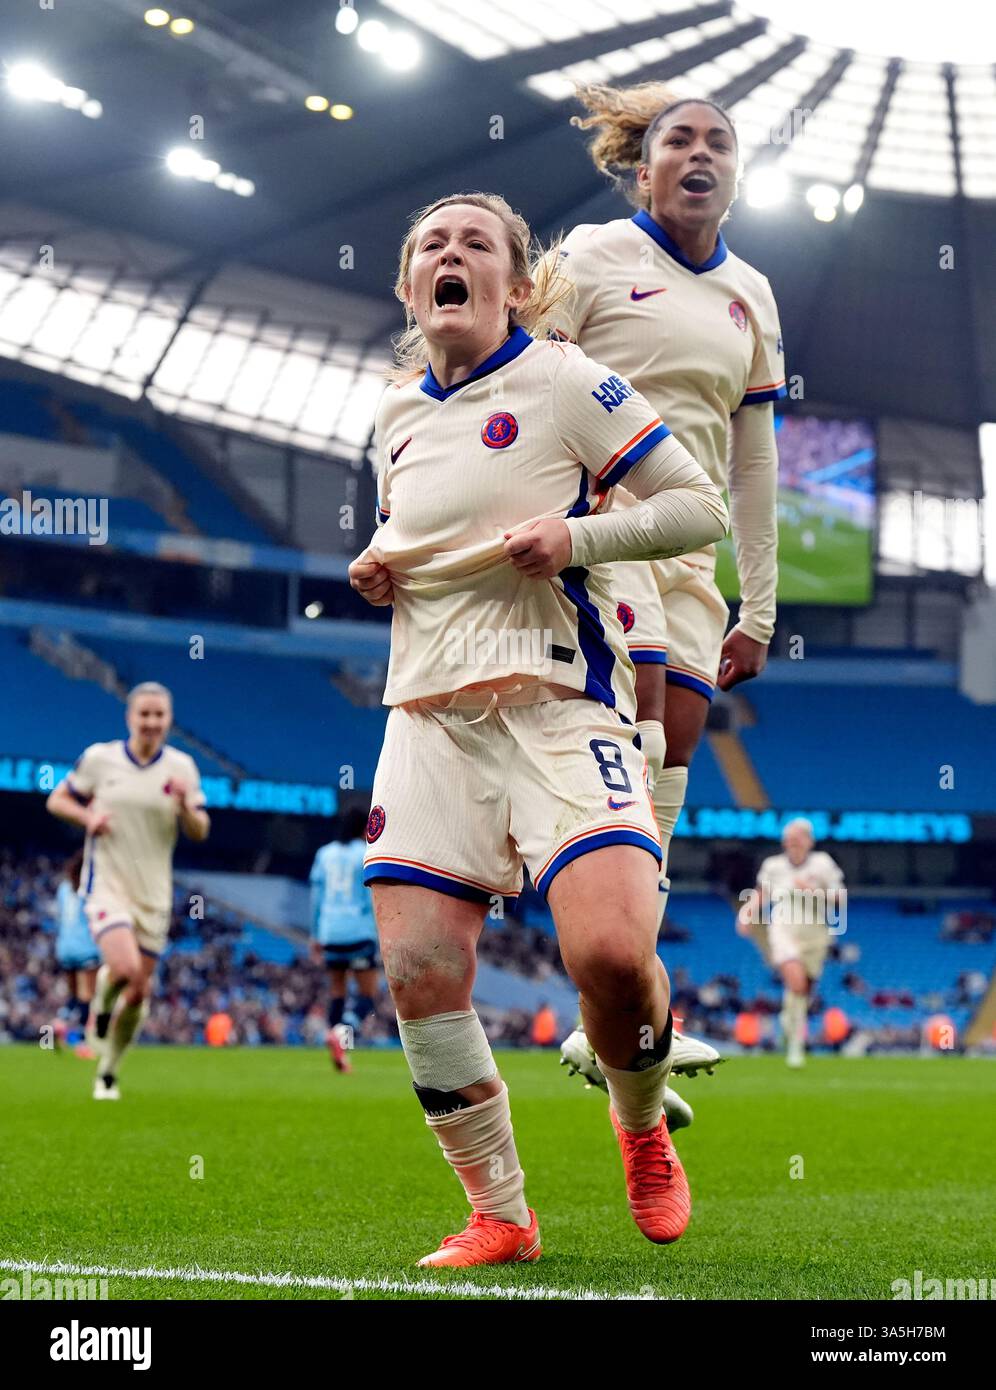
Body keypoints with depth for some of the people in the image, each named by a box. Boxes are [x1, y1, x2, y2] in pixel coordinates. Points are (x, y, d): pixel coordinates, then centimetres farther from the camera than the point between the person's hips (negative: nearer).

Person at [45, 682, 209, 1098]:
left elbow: (199, 832, 2)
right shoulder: (99, 758, -1)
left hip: (154, 892, 3)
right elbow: (57, 800, 9)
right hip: (106, 885, -3)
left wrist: (185, 805, -19)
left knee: (139, 992, 5)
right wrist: (87, 816, -11)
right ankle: (101, 1008, 8)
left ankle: (107, 1073, 25)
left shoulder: (181, 767, 1)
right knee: (125, 966, -27)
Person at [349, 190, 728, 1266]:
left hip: (557, 702, -5)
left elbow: (700, 506, 0)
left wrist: (577, 536, -14)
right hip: (429, 712, 5)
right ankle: (499, 1217, 8)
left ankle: (642, 1128, 10)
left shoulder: (562, 380, 1)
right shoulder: (399, 412, 18)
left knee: (611, 953, -23)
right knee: (417, 973, -9)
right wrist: (373, 572, 13)